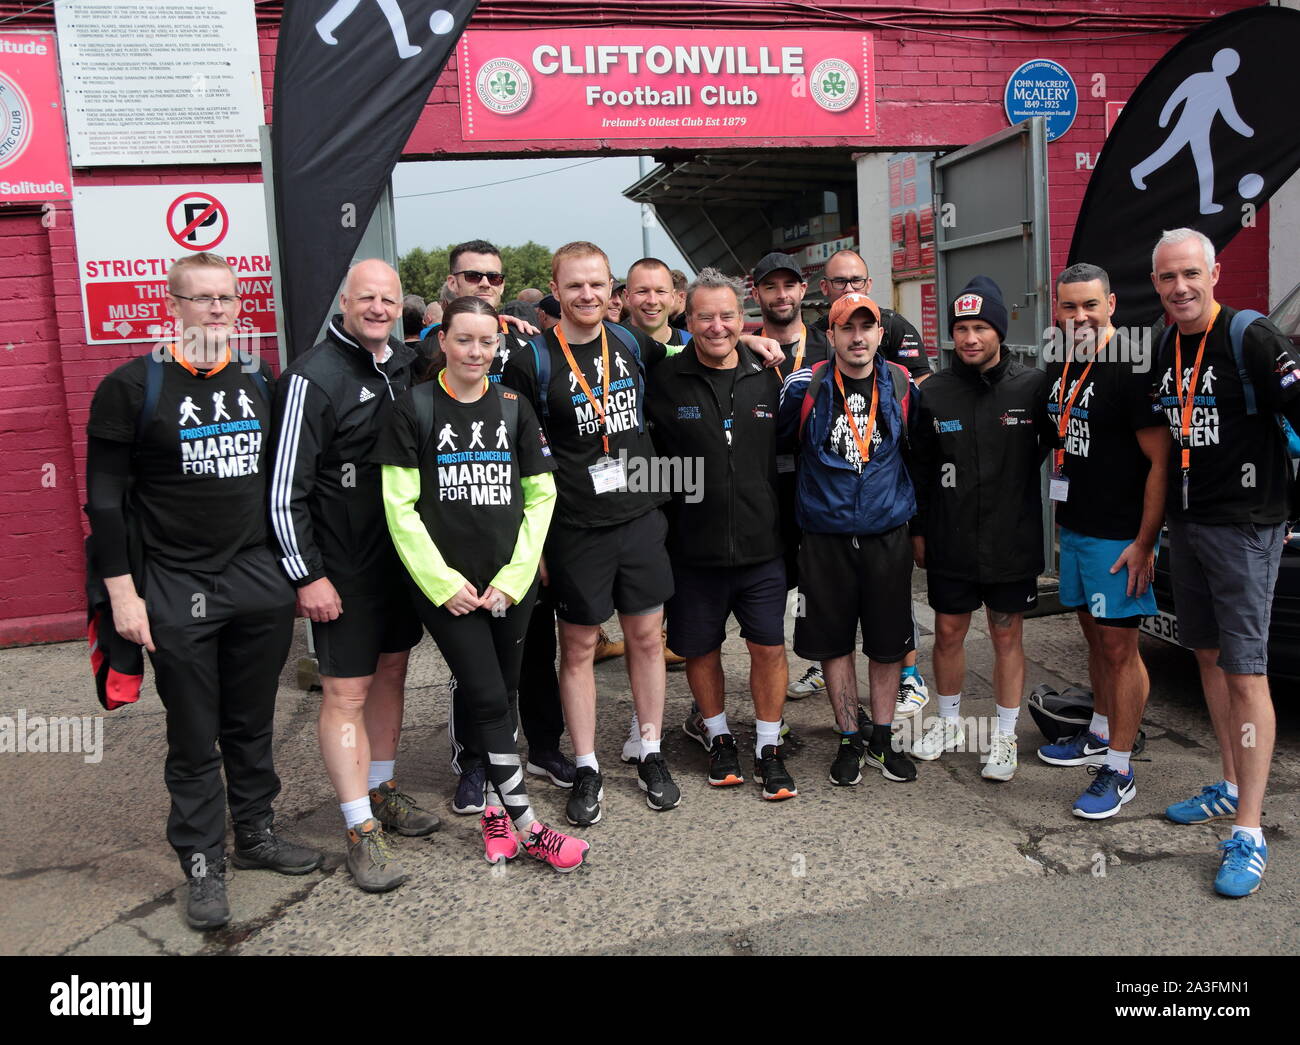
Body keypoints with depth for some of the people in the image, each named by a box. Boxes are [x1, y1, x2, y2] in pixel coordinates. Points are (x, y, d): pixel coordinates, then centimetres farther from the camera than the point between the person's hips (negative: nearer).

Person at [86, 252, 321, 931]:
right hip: (176, 592, -4)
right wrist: (122, 591, -10)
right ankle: (203, 866, 21)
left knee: (253, 723, 16)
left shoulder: (259, 384, 8)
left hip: (260, 581, 4)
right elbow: (106, 498, -6)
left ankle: (256, 834, 33)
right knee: (194, 737, 7)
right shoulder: (134, 388, -6)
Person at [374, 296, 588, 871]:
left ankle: (497, 808, 27)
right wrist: (443, 582, -9)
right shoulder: (415, 408, -2)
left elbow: (540, 496, 6)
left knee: (501, 697, 9)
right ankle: (528, 827, 5)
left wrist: (514, 576, -3)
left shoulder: (513, 407, 7)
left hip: (511, 582, 3)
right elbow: (399, 506, -4)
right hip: (445, 584, -3)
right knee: (489, 700, -5)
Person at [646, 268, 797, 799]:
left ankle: (768, 748, 23)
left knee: (769, 647, 5)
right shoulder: (665, 382, -6)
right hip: (693, 550, -1)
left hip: (762, 546, 2)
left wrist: (787, 525, 11)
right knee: (700, 650, 12)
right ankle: (719, 737, 35)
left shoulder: (768, 380, 4)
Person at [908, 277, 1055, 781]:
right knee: (948, 632, 13)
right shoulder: (933, 392, 0)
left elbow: (1054, 445, 6)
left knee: (1008, 637, 9)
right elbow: (919, 468, 6)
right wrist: (917, 531, 7)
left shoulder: (1033, 386, -7)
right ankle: (949, 722, 33)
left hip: (1012, 541, -2)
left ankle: (1005, 736, 24)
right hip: (949, 543, 2)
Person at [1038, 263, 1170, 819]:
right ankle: (1100, 735, 35)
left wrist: (1144, 542, -20)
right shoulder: (1059, 368, 10)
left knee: (1118, 648, -2)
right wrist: (1062, 517, 14)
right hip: (1074, 529, 8)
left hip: (1119, 536, -8)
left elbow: (1161, 459, -17)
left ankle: (1118, 771, 6)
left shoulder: (1130, 367, -15)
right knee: (1095, 637, 19)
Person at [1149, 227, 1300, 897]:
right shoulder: (1165, 348, 10)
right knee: (1208, 658, 15)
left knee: (1246, 673, -6)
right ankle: (1232, 787, 31)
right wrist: (1156, 524, 16)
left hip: (1243, 527, -7)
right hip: (1183, 527, 7)